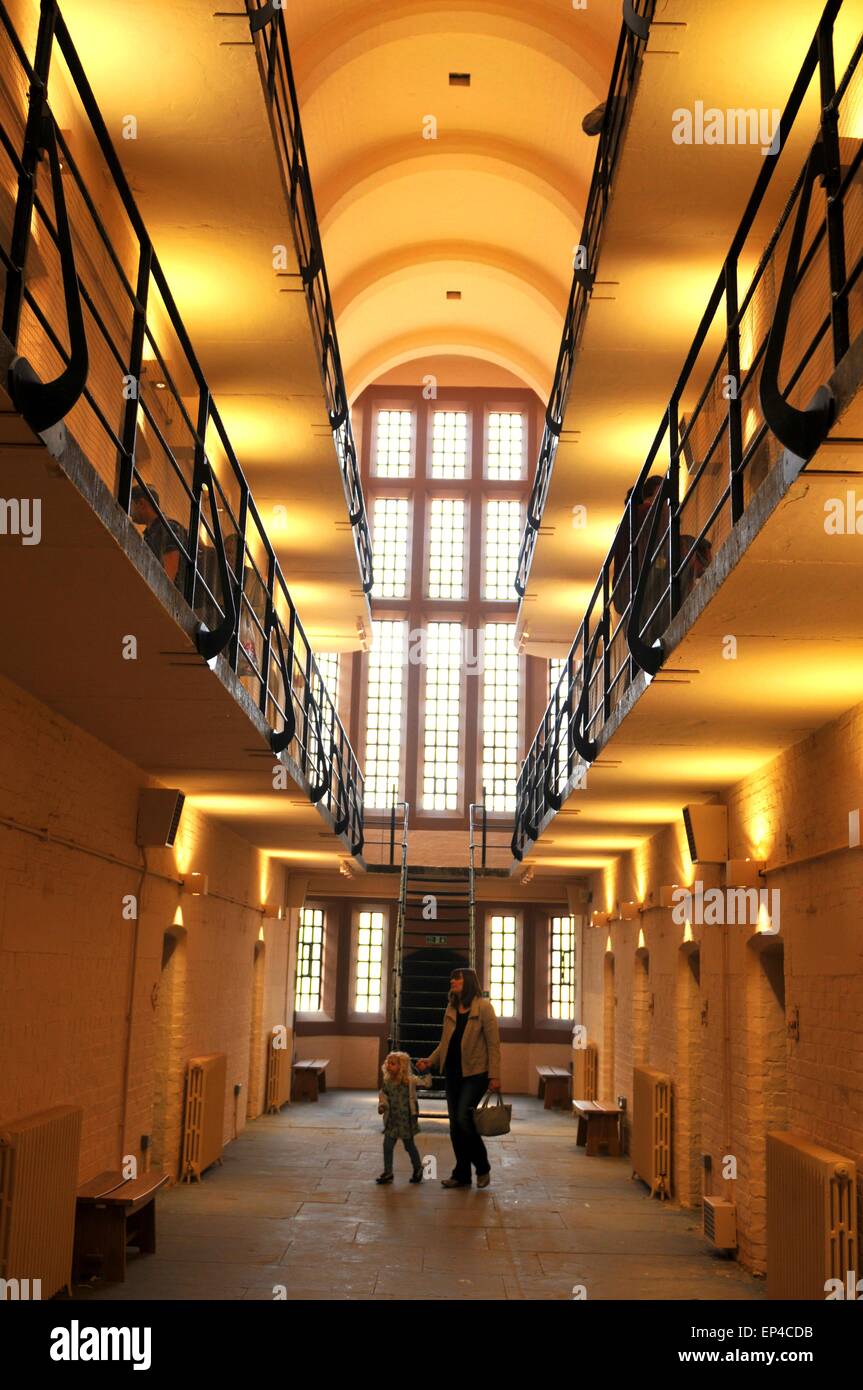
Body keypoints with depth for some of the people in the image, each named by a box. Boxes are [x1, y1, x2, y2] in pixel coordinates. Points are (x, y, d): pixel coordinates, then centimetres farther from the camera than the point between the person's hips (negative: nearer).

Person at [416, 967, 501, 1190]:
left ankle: (482, 1168, 3)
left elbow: (493, 1043, -9)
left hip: (476, 1073, -7)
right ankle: (462, 1175, 16)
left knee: (464, 1117, -16)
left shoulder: (483, 1007, -6)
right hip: (453, 1073, 7)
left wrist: (494, 1076, -15)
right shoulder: (451, 1009, 13)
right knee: (455, 1124, 6)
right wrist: (430, 1061, 3)